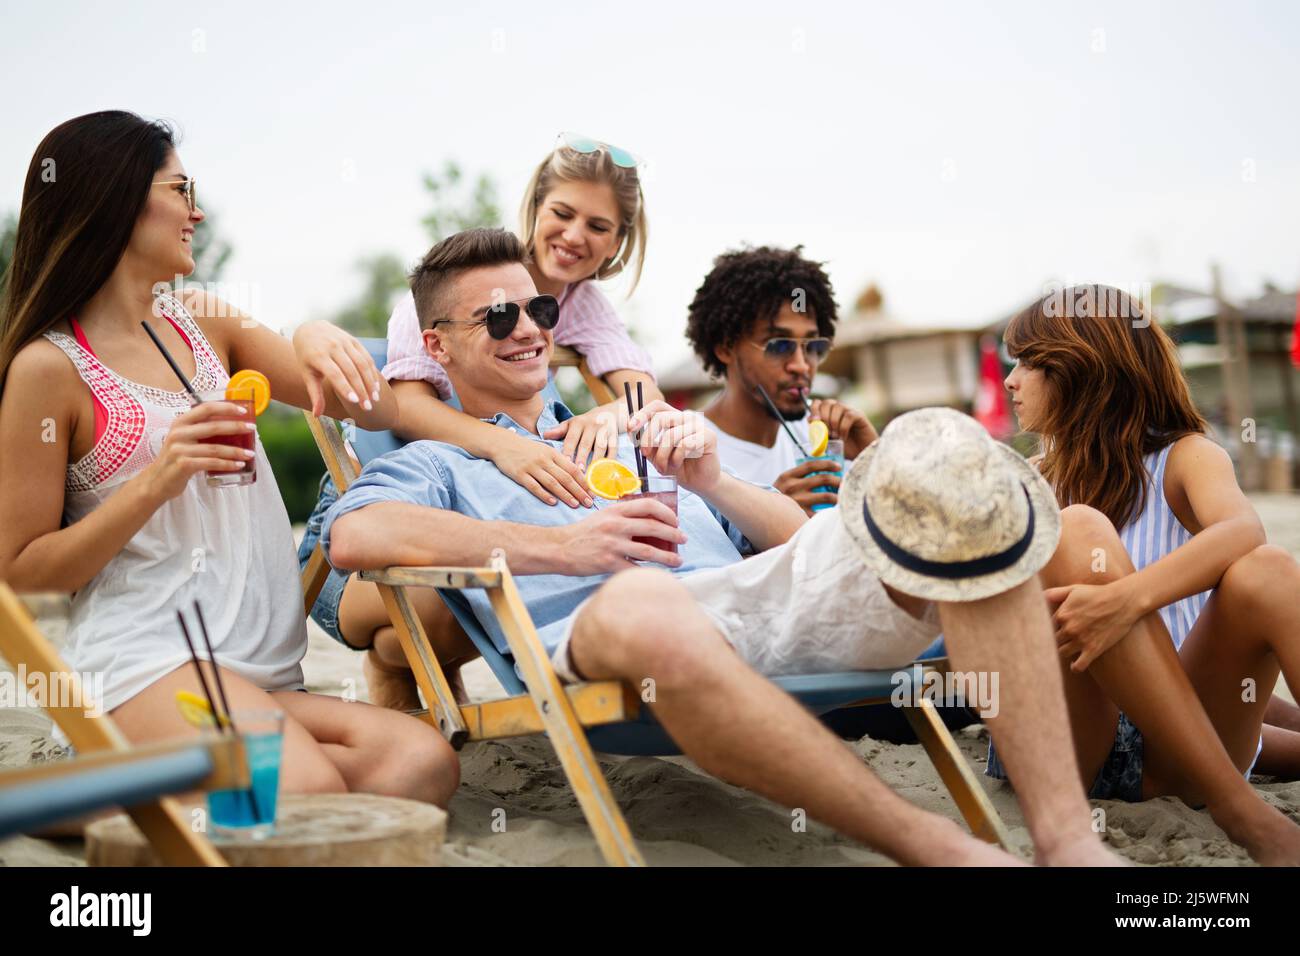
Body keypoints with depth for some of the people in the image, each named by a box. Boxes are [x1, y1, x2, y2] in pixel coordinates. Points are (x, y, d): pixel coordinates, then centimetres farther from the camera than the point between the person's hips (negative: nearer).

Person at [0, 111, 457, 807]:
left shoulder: (203, 322, 14)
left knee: (423, 764, -22)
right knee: (306, 789, -33)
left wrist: (318, 338, -9)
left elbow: (376, 412, 13)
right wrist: (155, 482, -15)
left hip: (262, 670, 6)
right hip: (142, 660, -6)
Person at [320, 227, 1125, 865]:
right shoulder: (436, 465, 26)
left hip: (767, 603, 5)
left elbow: (806, 541, 29)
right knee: (639, 602, -42)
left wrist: (712, 483, 7)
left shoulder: (623, 435, 37)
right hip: (603, 630, -4)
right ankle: (943, 849, -34)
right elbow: (353, 536, -3)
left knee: (939, 451, -20)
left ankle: (1068, 836, -31)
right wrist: (565, 545, -8)